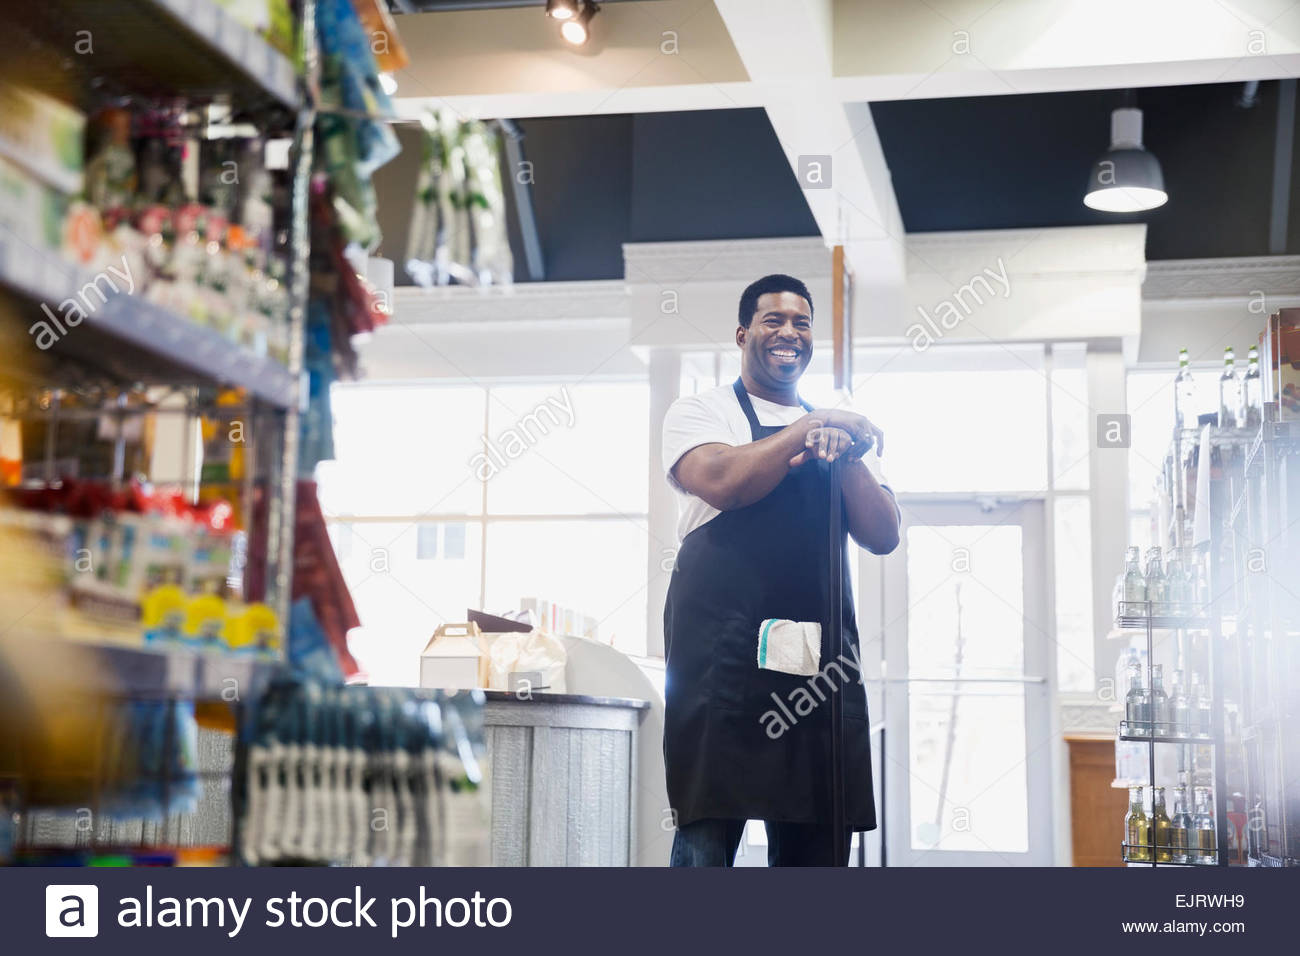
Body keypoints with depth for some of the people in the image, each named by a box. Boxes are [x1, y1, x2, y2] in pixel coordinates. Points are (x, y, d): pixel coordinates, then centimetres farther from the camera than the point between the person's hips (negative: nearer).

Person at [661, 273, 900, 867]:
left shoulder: (841, 429, 21)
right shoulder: (701, 412, 7)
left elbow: (883, 537, 11)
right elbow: (722, 480, -15)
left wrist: (846, 457, -5)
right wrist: (811, 427, -7)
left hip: (821, 656, 5)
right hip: (723, 650, -5)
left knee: (816, 841, 7)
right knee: (709, 829, -8)